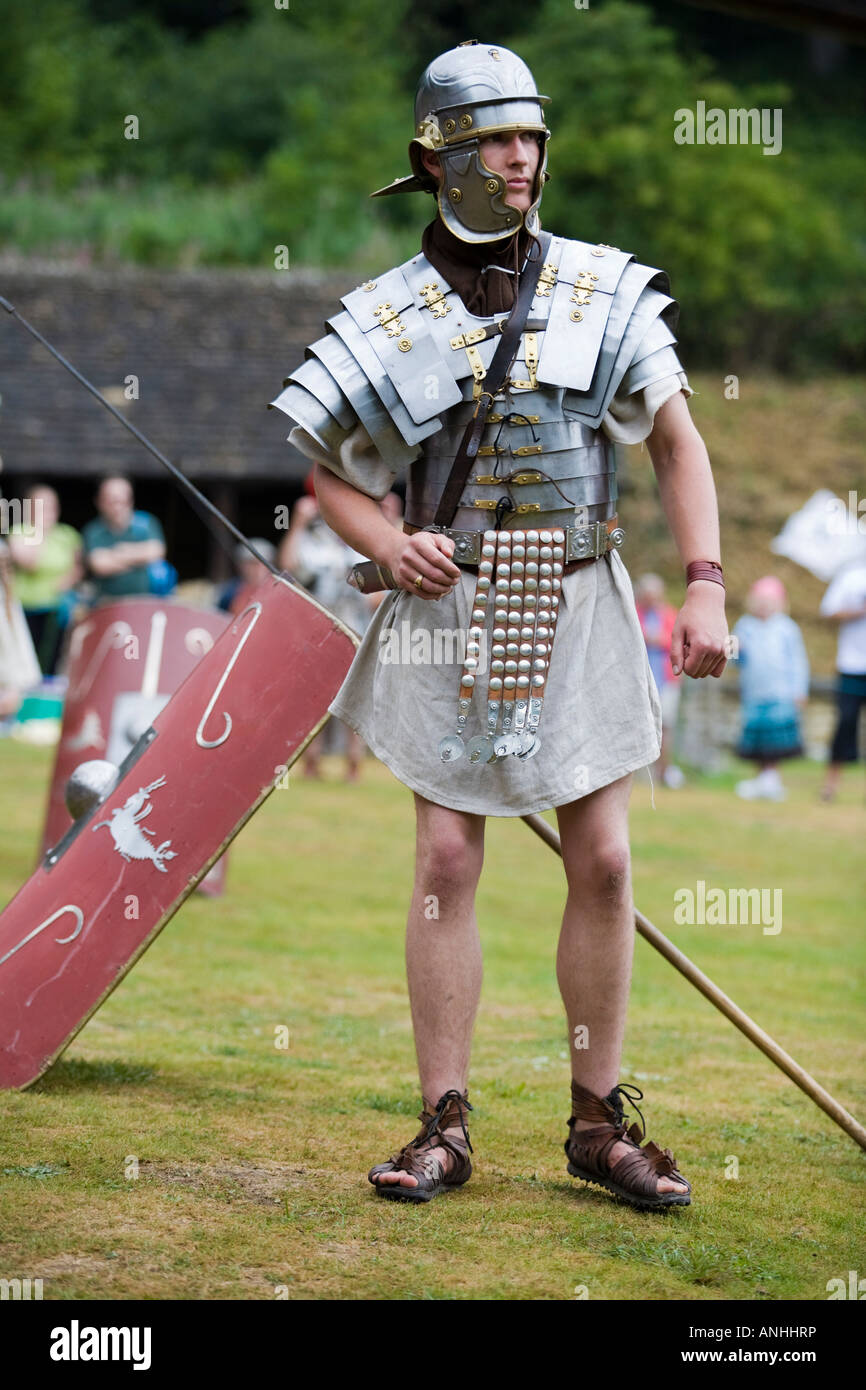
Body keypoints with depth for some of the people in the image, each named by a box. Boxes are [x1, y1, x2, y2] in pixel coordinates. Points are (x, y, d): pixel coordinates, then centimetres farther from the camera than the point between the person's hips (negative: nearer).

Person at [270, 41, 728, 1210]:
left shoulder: (602, 292, 1)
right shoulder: (390, 318, -1)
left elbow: (677, 445, 3)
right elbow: (330, 476, 7)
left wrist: (705, 586, -8)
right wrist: (388, 544, -14)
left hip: (579, 609, 1)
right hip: (452, 613, -1)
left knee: (603, 862, 1)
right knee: (447, 863, -2)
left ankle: (600, 1122, 13)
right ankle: (443, 1127, 5)